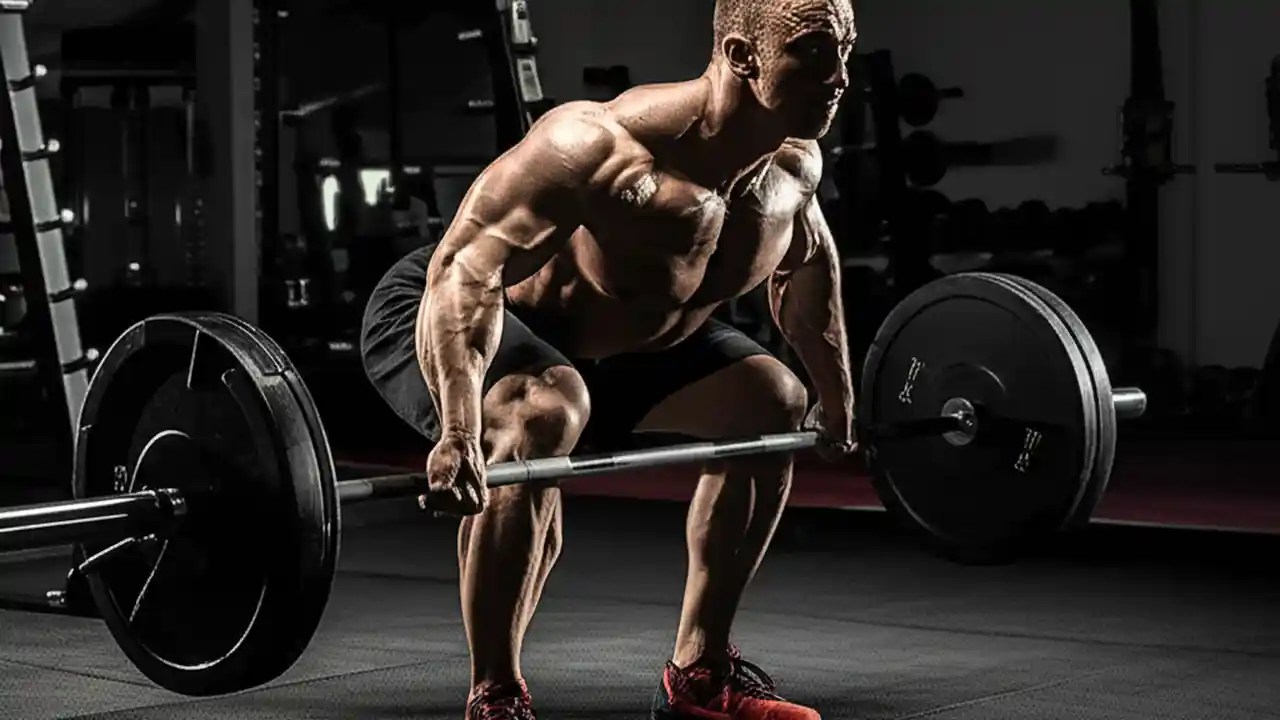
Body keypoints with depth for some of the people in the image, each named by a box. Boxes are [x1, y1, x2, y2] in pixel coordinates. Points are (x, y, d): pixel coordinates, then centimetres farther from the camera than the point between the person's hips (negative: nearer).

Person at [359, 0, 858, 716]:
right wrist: (458, 432, -52)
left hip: (611, 335, 9)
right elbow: (464, 270, -41)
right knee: (542, 416, -39)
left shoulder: (794, 165, -11)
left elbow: (805, 255, 13)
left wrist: (836, 394, 15)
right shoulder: (605, 150, -37)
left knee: (774, 403, 7)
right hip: (440, 314, -9)